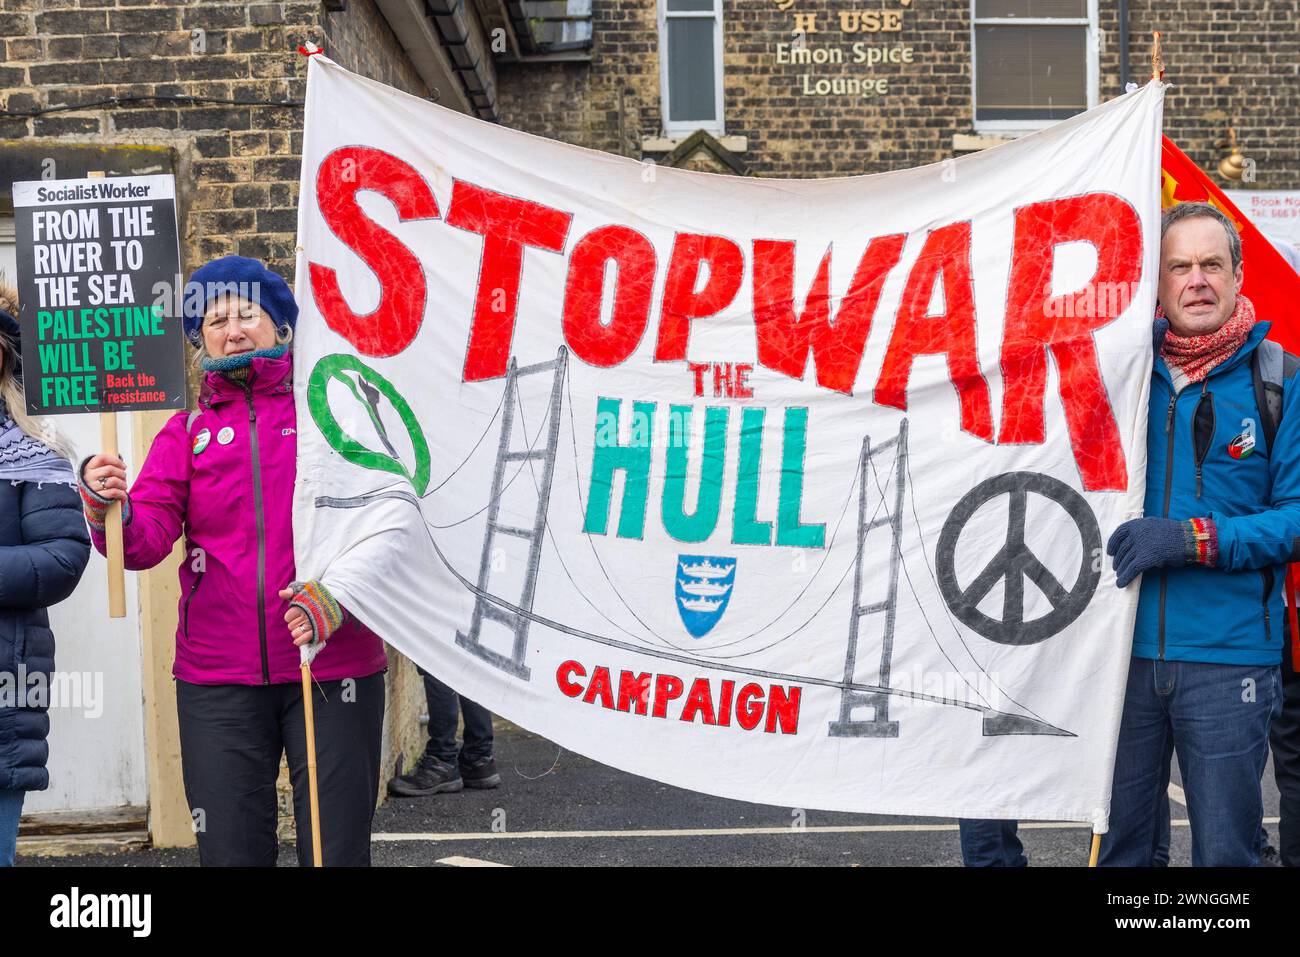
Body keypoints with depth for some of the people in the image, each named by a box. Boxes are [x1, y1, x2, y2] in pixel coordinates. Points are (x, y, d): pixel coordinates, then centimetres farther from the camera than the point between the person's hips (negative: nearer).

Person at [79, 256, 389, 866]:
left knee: (338, 848, 6)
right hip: (218, 680, 2)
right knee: (231, 850, 9)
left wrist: (338, 592, -21)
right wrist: (110, 511, -23)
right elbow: (148, 540, -2)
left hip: (334, 667, -2)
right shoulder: (187, 432, 10)